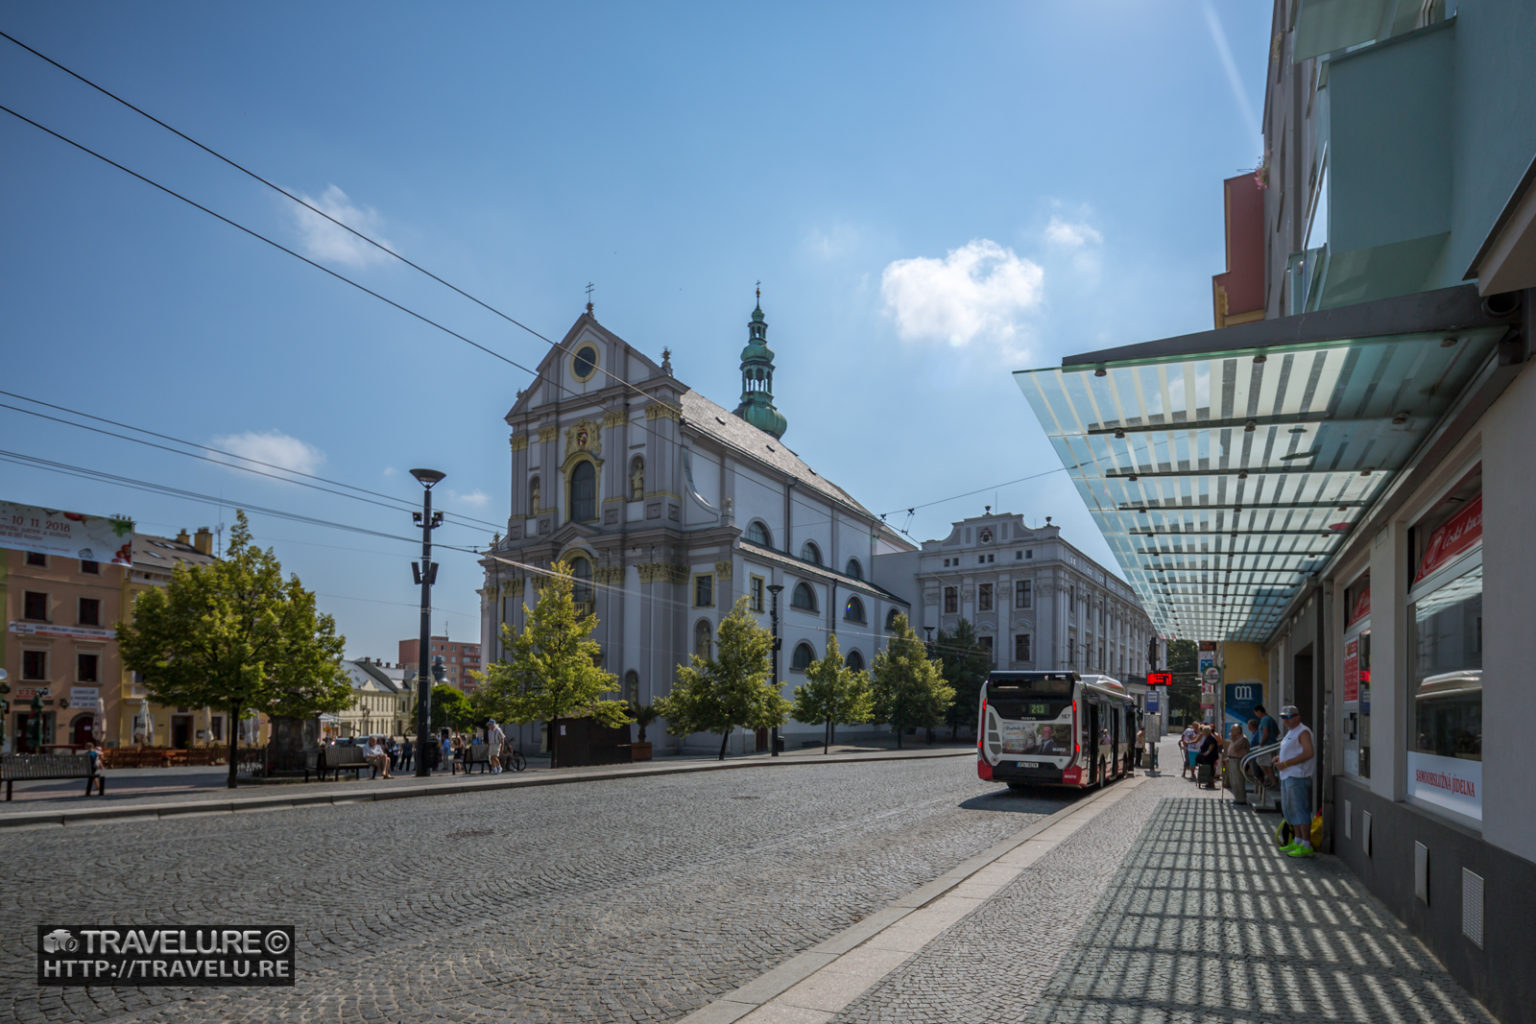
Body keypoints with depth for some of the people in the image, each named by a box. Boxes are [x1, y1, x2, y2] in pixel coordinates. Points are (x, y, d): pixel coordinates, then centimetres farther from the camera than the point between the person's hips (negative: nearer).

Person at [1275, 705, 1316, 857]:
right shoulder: (1291, 732, 19)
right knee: (1290, 809, 15)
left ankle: (1306, 846, -7)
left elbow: (1309, 753, -23)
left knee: (1300, 810, -9)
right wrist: (1280, 757, 12)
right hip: (1287, 776, 10)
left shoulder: (1303, 732, -12)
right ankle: (1297, 841, 24)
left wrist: (1286, 763, -22)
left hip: (1298, 776, -10)